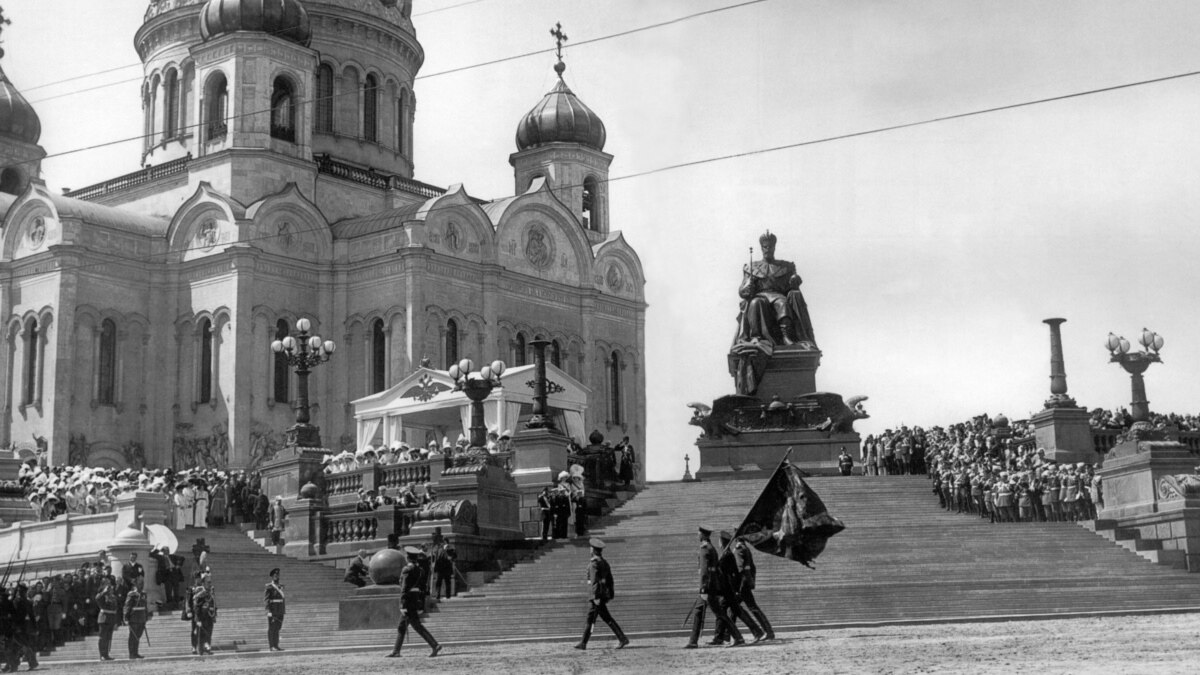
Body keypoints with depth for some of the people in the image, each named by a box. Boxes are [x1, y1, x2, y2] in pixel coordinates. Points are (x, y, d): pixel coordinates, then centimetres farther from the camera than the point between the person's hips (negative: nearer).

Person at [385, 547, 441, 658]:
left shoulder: (407, 570, -12)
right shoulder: (420, 570, 12)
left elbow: (404, 589, -16)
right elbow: (423, 589, 13)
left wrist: (402, 606, -17)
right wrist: (421, 606, 16)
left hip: (409, 602, -8)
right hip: (417, 601, 8)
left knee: (417, 626, -8)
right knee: (401, 627, 12)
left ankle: (435, 645, -14)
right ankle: (396, 651, 12)